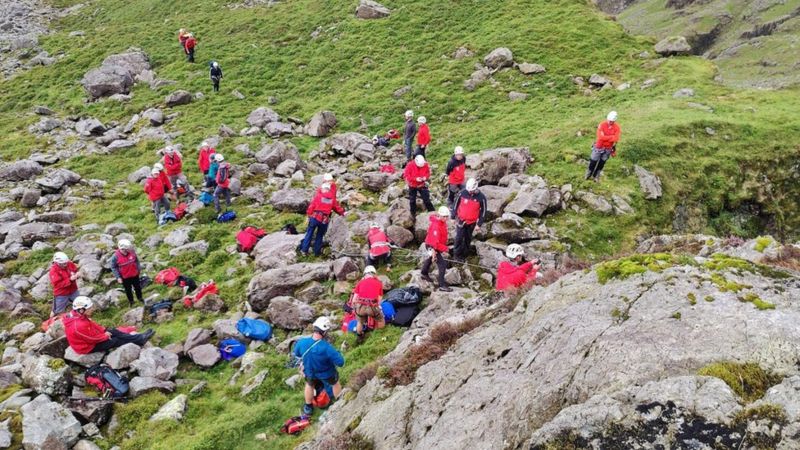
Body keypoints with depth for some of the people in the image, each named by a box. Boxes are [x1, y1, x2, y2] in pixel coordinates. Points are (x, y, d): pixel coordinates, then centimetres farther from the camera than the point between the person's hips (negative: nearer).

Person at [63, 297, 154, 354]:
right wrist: (105, 335, -11)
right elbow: (94, 338, -27)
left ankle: (139, 338, 4)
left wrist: (105, 330, -2)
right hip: (88, 347, -9)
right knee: (114, 341, -6)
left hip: (91, 338, 9)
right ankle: (139, 341, 5)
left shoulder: (77, 315, -7)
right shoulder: (79, 326, -37)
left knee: (113, 331, 4)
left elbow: (93, 325, 6)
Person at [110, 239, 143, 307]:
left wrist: (139, 269, 7)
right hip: (125, 277, -2)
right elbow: (113, 267, -13)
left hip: (135, 275, 2)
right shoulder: (115, 256, -25)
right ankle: (131, 301, 41)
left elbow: (136, 261, 1)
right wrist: (118, 277, -16)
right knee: (128, 290, 18)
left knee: (137, 287, 22)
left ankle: (140, 298, 47)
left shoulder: (132, 252, -17)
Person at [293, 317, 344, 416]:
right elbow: (340, 362, -31)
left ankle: (308, 408, 54)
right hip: (326, 374, -2)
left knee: (309, 385, 35)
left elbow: (296, 353, -7)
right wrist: (337, 354, -10)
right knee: (335, 384, 30)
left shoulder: (302, 342, -30)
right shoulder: (327, 348, -42)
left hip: (309, 372, 3)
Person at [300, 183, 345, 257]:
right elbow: (337, 207, 23)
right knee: (320, 236, 16)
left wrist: (309, 215, 4)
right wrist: (342, 212, 41)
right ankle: (317, 252, 18)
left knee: (309, 234, 8)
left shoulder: (318, 195, 2)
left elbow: (311, 206, -3)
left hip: (315, 217, -2)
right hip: (324, 220, 2)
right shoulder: (332, 198, 11)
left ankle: (304, 250, 4)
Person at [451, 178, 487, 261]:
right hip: (461, 220, 0)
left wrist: (479, 224, -6)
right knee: (459, 237, -2)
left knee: (468, 238, 14)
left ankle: (464, 254, 30)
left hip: (472, 222, 0)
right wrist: (453, 216, 3)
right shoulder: (463, 193, -13)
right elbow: (456, 204, 0)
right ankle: (457, 254, 14)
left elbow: (483, 211, -7)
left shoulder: (481, 197, -16)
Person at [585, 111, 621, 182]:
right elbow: (601, 137, -27)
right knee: (593, 161, 9)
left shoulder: (617, 127, -12)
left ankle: (596, 176, 30)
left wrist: (606, 138, -25)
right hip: (599, 146, -2)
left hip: (608, 148, 2)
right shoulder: (602, 125, -19)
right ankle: (588, 174, 30)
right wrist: (611, 137, -22)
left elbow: (616, 139, -19)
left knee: (601, 163, 15)